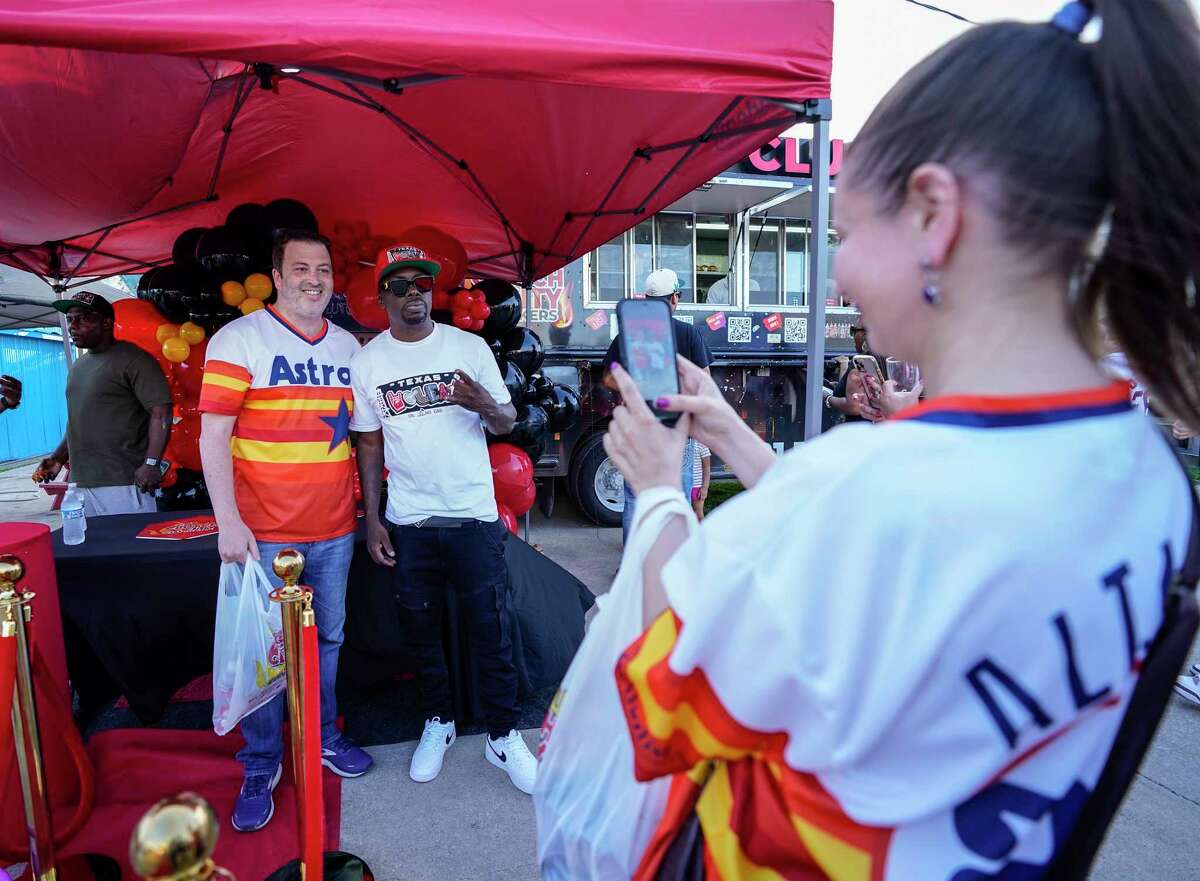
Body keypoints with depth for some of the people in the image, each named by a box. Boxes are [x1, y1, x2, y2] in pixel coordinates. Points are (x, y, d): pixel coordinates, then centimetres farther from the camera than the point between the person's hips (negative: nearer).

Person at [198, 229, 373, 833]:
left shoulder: (348, 347, 9)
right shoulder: (238, 340, -6)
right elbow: (213, 434, -10)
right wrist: (228, 522, -17)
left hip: (334, 532, 5)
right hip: (263, 534, -4)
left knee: (328, 640, 16)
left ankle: (324, 736, 35)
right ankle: (260, 767, 23)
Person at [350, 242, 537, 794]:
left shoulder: (469, 347, -1)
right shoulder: (368, 361, 2)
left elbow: (507, 423, 2)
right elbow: (369, 444, 7)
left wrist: (486, 406, -21)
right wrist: (371, 519, 3)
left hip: (473, 515, -1)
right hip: (407, 522, 2)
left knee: (490, 630, 3)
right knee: (420, 628, 13)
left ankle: (503, 736, 20)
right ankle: (438, 723, 34)